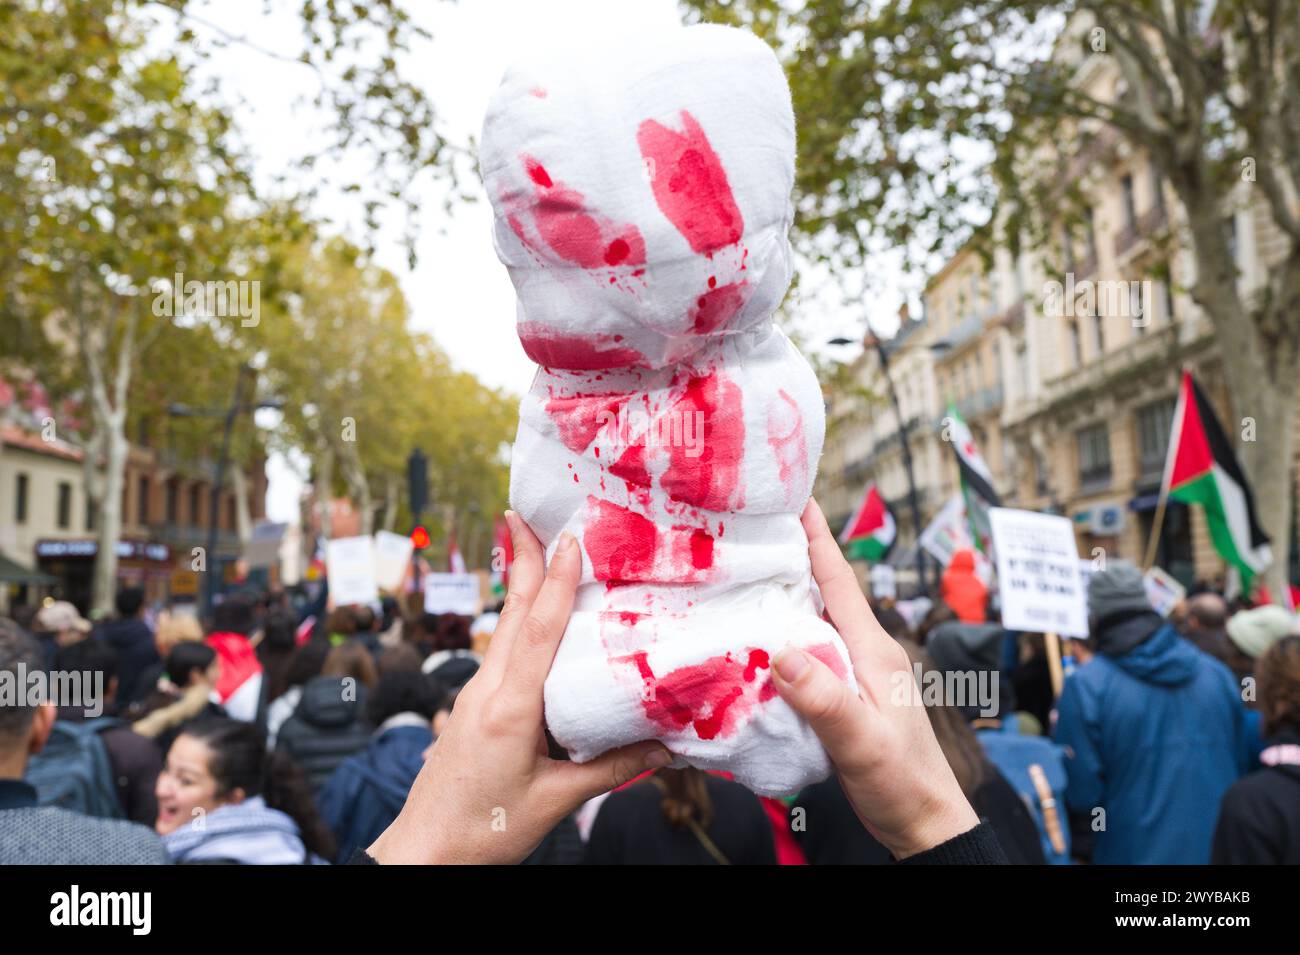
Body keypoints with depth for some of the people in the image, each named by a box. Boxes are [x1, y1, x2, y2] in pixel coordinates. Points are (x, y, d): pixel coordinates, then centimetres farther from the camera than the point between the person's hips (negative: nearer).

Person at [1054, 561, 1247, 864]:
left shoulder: (1085, 685, -15)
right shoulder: (1217, 672, 0)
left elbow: (1082, 794, -14)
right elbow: (1240, 766, 9)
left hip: (1136, 851, -4)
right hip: (1219, 849, 4)